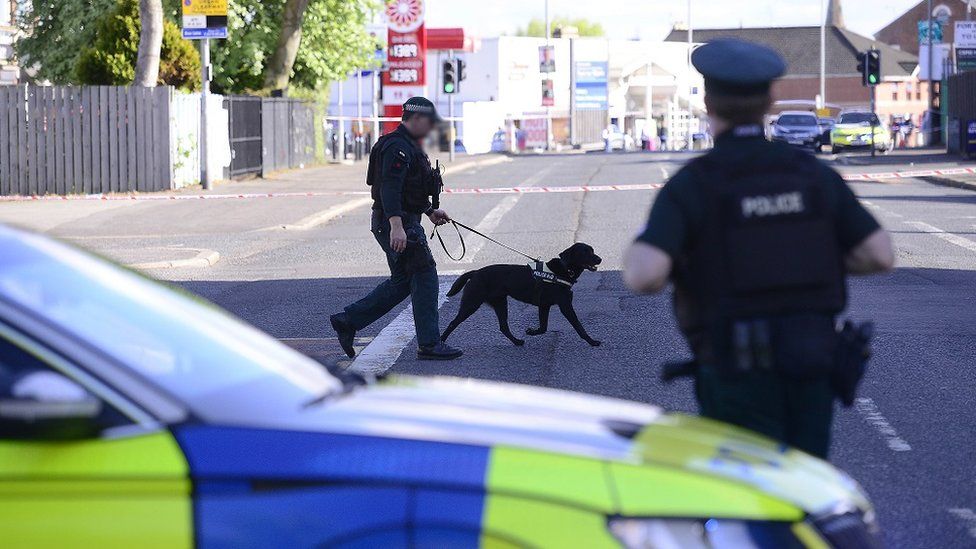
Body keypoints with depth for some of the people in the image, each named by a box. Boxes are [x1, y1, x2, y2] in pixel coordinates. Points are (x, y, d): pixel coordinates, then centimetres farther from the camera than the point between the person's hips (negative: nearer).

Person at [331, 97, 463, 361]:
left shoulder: (408, 146, 19)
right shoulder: (398, 147, -16)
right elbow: (389, 187, -27)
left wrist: (430, 211, 23)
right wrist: (396, 226, -35)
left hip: (405, 222, 11)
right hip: (398, 224, -11)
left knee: (402, 281, 15)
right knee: (424, 276, -6)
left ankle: (347, 321, 18)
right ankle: (429, 344, -2)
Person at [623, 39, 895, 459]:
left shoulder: (691, 186, -10)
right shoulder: (812, 174, 3)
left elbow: (644, 276, -23)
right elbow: (880, 255, 0)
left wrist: (636, 258, 1)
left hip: (738, 369, -4)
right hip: (810, 363, 4)